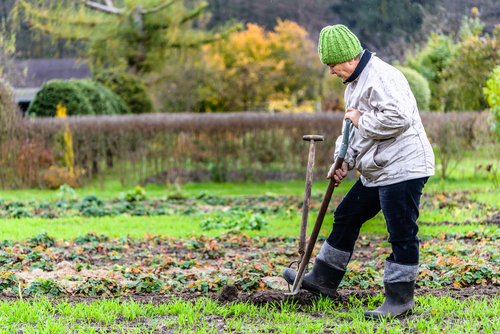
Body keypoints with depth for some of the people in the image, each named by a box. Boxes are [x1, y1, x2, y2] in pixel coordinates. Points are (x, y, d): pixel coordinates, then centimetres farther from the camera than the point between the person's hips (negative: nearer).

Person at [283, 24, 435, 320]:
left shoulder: (382, 77, -18)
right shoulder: (355, 83, 16)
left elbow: (399, 118, -30)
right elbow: (355, 131, 26)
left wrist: (362, 121, -17)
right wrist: (345, 162, 13)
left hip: (402, 169, -11)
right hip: (376, 172, 11)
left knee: (401, 234, -5)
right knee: (346, 218, 16)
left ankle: (401, 299, 3)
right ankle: (323, 280, 27)